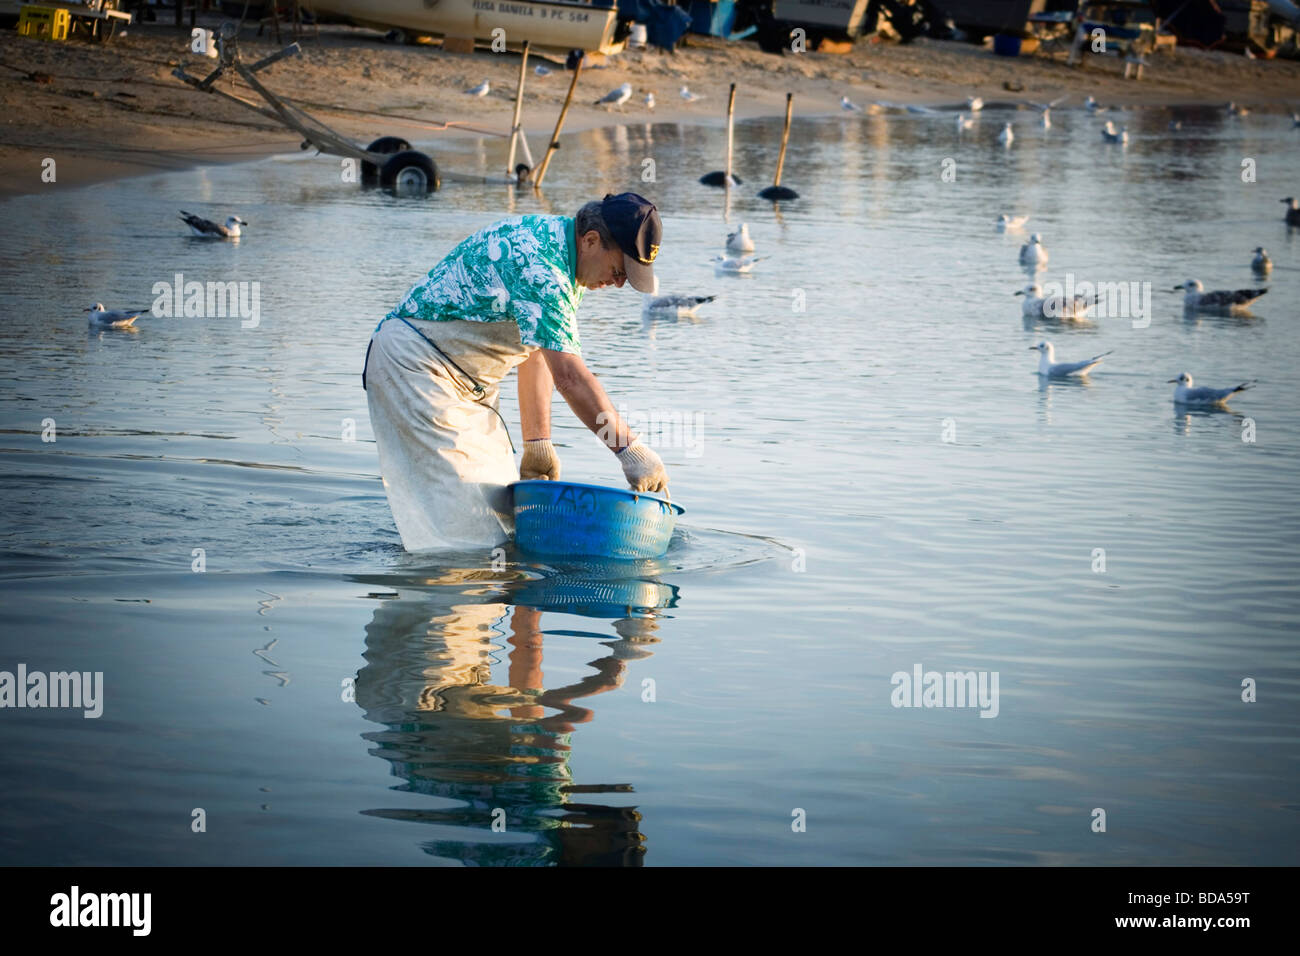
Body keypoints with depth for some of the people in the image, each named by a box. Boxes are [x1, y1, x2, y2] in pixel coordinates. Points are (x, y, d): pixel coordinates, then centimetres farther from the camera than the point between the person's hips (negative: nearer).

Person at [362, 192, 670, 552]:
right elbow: (568, 374, -33)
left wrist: (537, 444, 9)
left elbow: (538, 354, 12)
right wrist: (629, 449, -33)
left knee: (501, 506, 8)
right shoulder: (536, 262, -28)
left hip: (467, 381, 10)